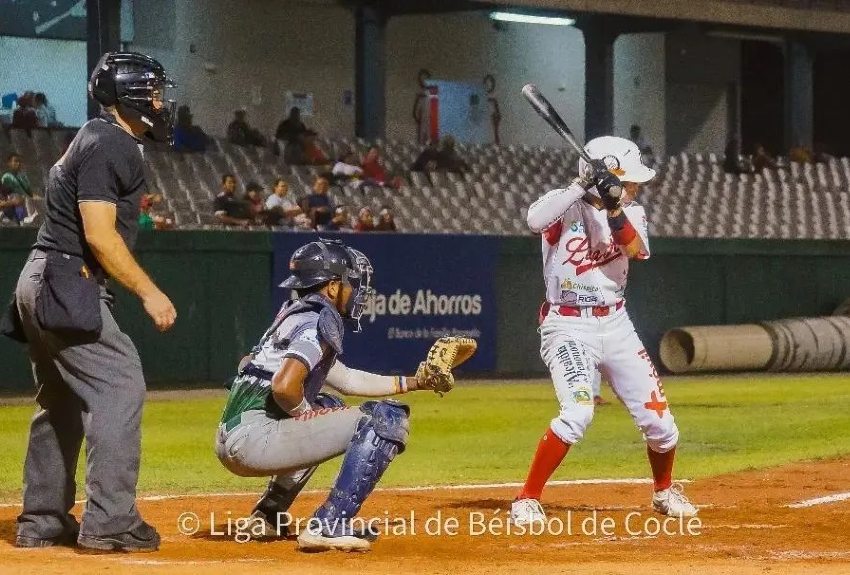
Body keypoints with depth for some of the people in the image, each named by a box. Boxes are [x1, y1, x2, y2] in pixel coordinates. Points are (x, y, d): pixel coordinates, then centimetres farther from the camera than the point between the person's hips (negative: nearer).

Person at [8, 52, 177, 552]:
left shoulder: (99, 141, 19)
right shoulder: (107, 146, -14)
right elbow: (99, 234, -20)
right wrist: (148, 292, -18)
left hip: (40, 285, 11)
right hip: (67, 284, -11)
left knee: (63, 400, 16)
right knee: (120, 385, -11)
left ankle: (43, 521, 21)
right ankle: (109, 522, -14)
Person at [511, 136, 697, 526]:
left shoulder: (630, 214, 7)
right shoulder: (567, 205, -8)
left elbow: (636, 250, -13)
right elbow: (535, 220, -30)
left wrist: (613, 207, -26)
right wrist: (581, 185, -28)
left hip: (616, 325, 6)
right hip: (568, 328, -6)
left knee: (657, 417, 6)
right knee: (577, 412, -26)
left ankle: (664, 491, 34)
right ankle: (526, 500, -15)